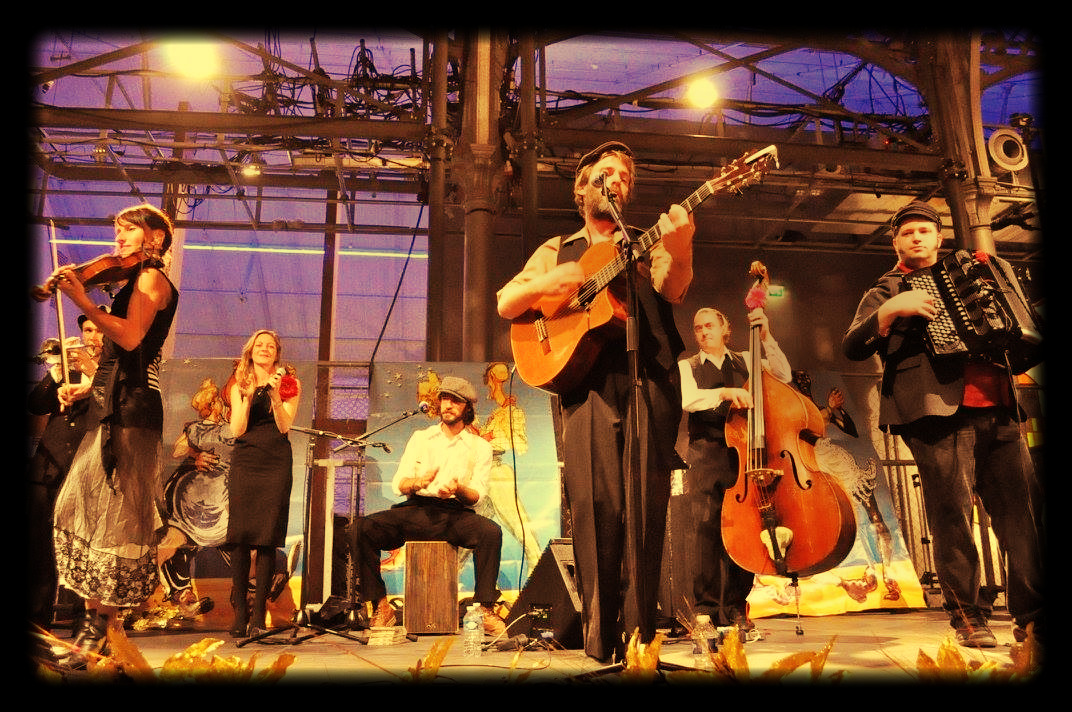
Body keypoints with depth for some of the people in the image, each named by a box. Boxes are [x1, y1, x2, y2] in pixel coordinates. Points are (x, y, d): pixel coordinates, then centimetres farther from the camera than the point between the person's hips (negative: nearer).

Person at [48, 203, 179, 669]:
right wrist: (85, 388, 15)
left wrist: (82, 301, -31)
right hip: (112, 408, 10)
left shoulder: (151, 277, -4)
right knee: (77, 508, 10)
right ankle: (98, 622, 14)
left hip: (129, 410, -10)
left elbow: (130, 337, -22)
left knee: (111, 517, -9)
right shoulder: (137, 283, 24)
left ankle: (103, 629, -4)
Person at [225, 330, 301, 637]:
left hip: (276, 463, -1)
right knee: (240, 537, -4)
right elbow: (237, 430, 2)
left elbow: (284, 426, -2)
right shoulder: (239, 386, 14)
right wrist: (247, 398, -8)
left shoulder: (288, 384, 9)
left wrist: (274, 395, -13)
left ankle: (259, 615, -2)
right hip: (244, 462, 2)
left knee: (267, 538, -6)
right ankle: (239, 614, 2)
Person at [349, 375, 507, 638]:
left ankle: (485, 609, -23)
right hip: (416, 511, 2)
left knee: (491, 532, -33)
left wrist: (458, 488, -23)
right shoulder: (421, 437, 17)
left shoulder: (480, 446, 12)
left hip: (455, 513, -2)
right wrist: (417, 483, -16)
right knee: (360, 529, -22)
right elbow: (398, 485, 8)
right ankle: (381, 607, -13)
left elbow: (476, 496, 1)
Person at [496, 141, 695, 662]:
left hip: (649, 379, 1)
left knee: (646, 505, -7)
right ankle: (602, 636, -5)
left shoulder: (647, 245, 23)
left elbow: (673, 289, 2)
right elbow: (505, 305, 16)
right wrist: (545, 284, -5)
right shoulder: (558, 249, 25)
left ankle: (639, 634, 1)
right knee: (597, 502, -12)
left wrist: (680, 251, -21)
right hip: (586, 377, 0)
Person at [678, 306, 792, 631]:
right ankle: (708, 610, 0)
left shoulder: (744, 361, 17)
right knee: (708, 531, -9)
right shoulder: (688, 367, 11)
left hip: (742, 454, 2)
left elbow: (783, 375, 2)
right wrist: (724, 392, -25)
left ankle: (735, 608, 11)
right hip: (706, 457, -1)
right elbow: (687, 399, -10)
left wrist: (766, 338, -6)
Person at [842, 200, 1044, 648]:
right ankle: (967, 617, 2)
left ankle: (1033, 616, 8)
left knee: (1024, 510, 1)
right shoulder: (884, 292, 13)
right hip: (939, 411, -5)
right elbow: (852, 347, -2)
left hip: (997, 410, 5)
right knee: (952, 514, -8)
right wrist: (891, 310, -16)